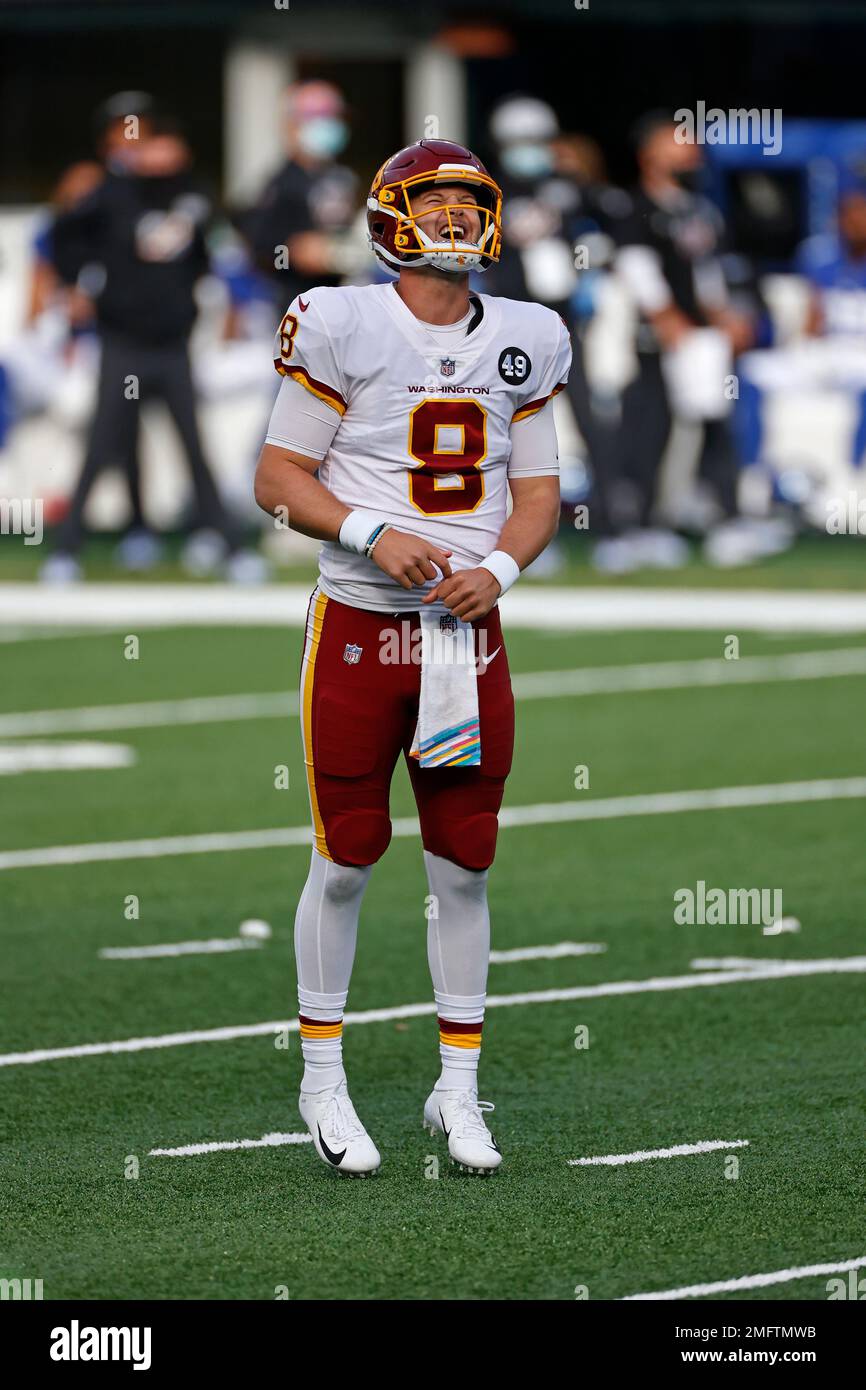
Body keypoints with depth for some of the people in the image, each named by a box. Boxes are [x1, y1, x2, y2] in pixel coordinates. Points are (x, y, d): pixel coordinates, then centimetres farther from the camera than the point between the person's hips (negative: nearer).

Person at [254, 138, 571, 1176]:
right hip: (358, 625, -4)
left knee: (464, 865, 6)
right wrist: (373, 534, -18)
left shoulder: (522, 345, 7)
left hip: (468, 633, 4)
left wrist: (499, 568, -7)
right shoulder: (342, 329, -7)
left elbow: (538, 494, 12)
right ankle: (322, 1081, 14)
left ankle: (458, 1091, 16)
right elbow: (277, 478, -4)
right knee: (345, 858, 1)